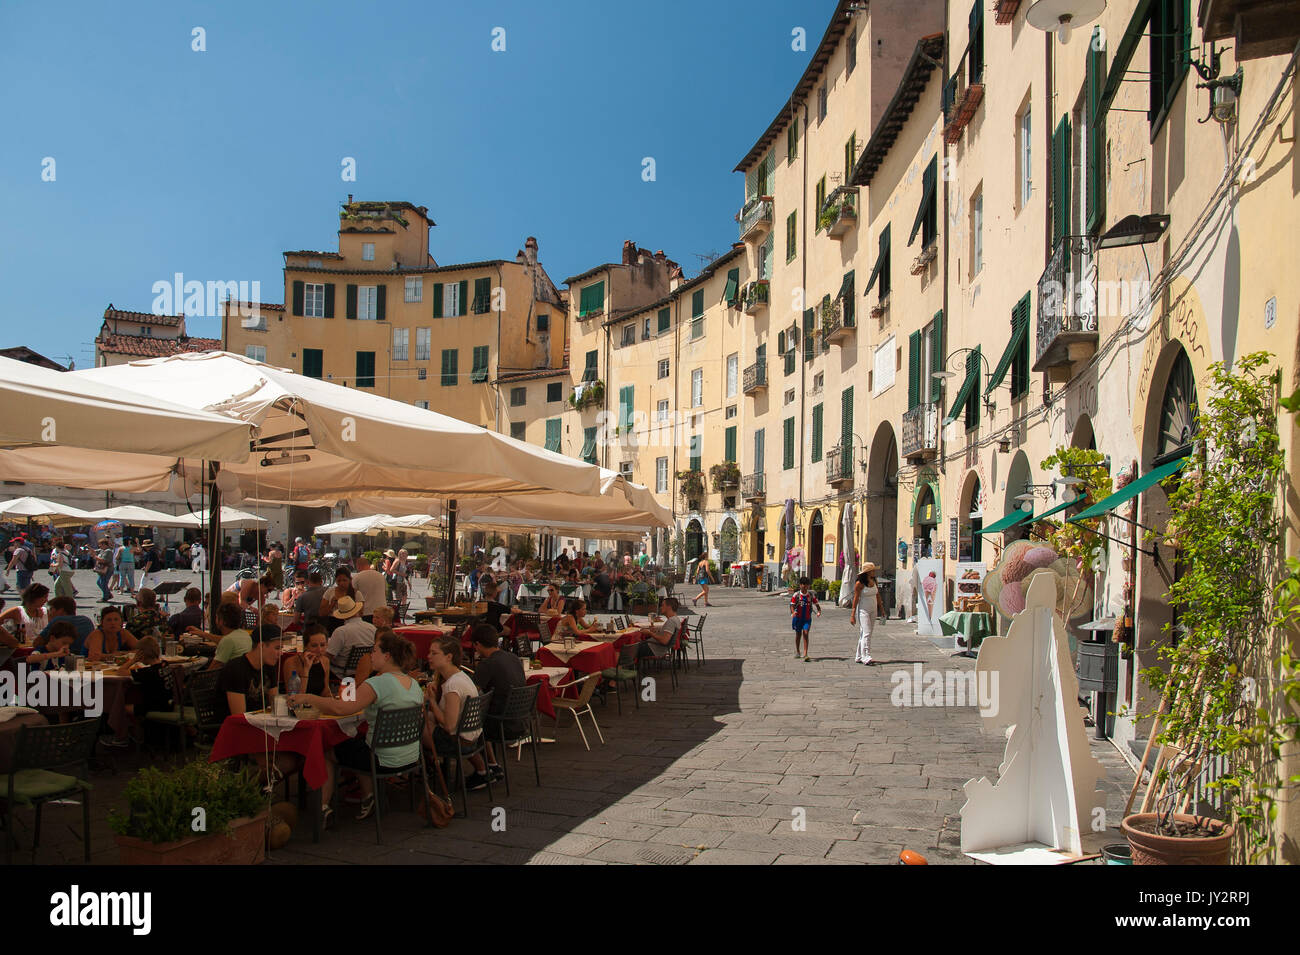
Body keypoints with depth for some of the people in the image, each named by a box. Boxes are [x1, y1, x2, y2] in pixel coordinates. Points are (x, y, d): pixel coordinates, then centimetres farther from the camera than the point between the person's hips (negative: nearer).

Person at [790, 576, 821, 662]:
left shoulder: (811, 595, -1)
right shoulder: (796, 595, -6)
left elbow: (816, 604, 3)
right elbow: (792, 605, -9)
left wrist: (819, 611, -17)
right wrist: (793, 612, -29)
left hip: (807, 618, 0)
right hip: (798, 617, 0)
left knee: (805, 633, -13)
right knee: (798, 634, 13)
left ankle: (805, 654, -17)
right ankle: (797, 651, 32)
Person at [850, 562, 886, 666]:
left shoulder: (873, 581, 8)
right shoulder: (859, 583, -13)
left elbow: (878, 595, 17)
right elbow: (856, 599, -12)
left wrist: (882, 609, 15)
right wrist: (852, 615, -13)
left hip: (873, 611, 7)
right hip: (863, 611, -7)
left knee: (866, 634, 9)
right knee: (866, 633, -14)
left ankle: (858, 657, 17)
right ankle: (866, 658, -17)